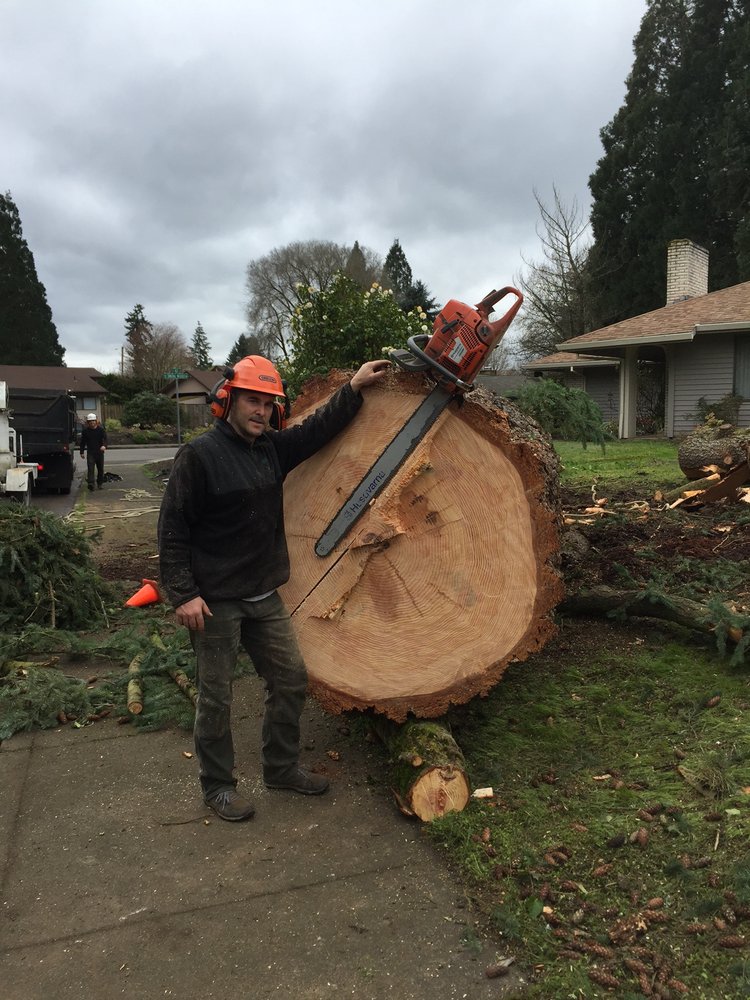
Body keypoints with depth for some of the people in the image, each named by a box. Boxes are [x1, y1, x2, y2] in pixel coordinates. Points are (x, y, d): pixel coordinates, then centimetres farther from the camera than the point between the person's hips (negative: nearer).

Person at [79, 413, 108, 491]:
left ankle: (100, 483, 26)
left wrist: (104, 445, -29)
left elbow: (105, 438, -8)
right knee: (90, 468, -14)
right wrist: (81, 452, 9)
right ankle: (91, 483, -22)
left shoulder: (101, 429, 1)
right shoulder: (85, 431, 4)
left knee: (100, 468, 10)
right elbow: (82, 442, 11)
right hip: (90, 453, -1)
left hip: (100, 452, 1)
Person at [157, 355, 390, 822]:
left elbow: (318, 429, 16)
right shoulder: (199, 455, -14)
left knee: (291, 681, 12)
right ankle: (218, 785, 26)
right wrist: (183, 594, -17)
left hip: (265, 597, 7)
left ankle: (282, 768, 32)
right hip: (215, 602, -7)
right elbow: (173, 530, -13)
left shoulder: (273, 448, 6)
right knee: (216, 696, 7)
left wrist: (354, 388, 11)